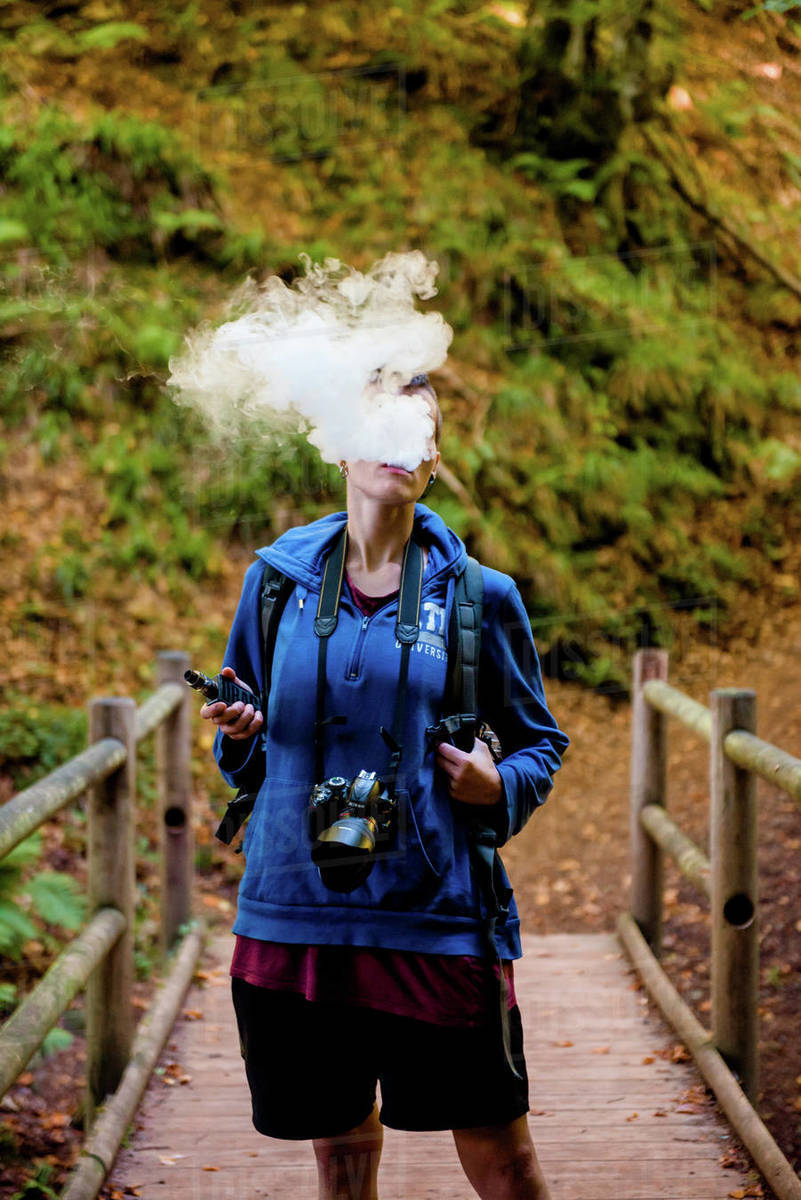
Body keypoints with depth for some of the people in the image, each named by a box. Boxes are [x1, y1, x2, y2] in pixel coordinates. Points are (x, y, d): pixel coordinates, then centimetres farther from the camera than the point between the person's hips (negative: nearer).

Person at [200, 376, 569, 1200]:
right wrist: (238, 730, -4)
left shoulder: (477, 597, 3)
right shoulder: (278, 578, 8)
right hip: (296, 908, 2)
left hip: (436, 915, -2)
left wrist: (499, 784, -8)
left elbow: (540, 741, 13)